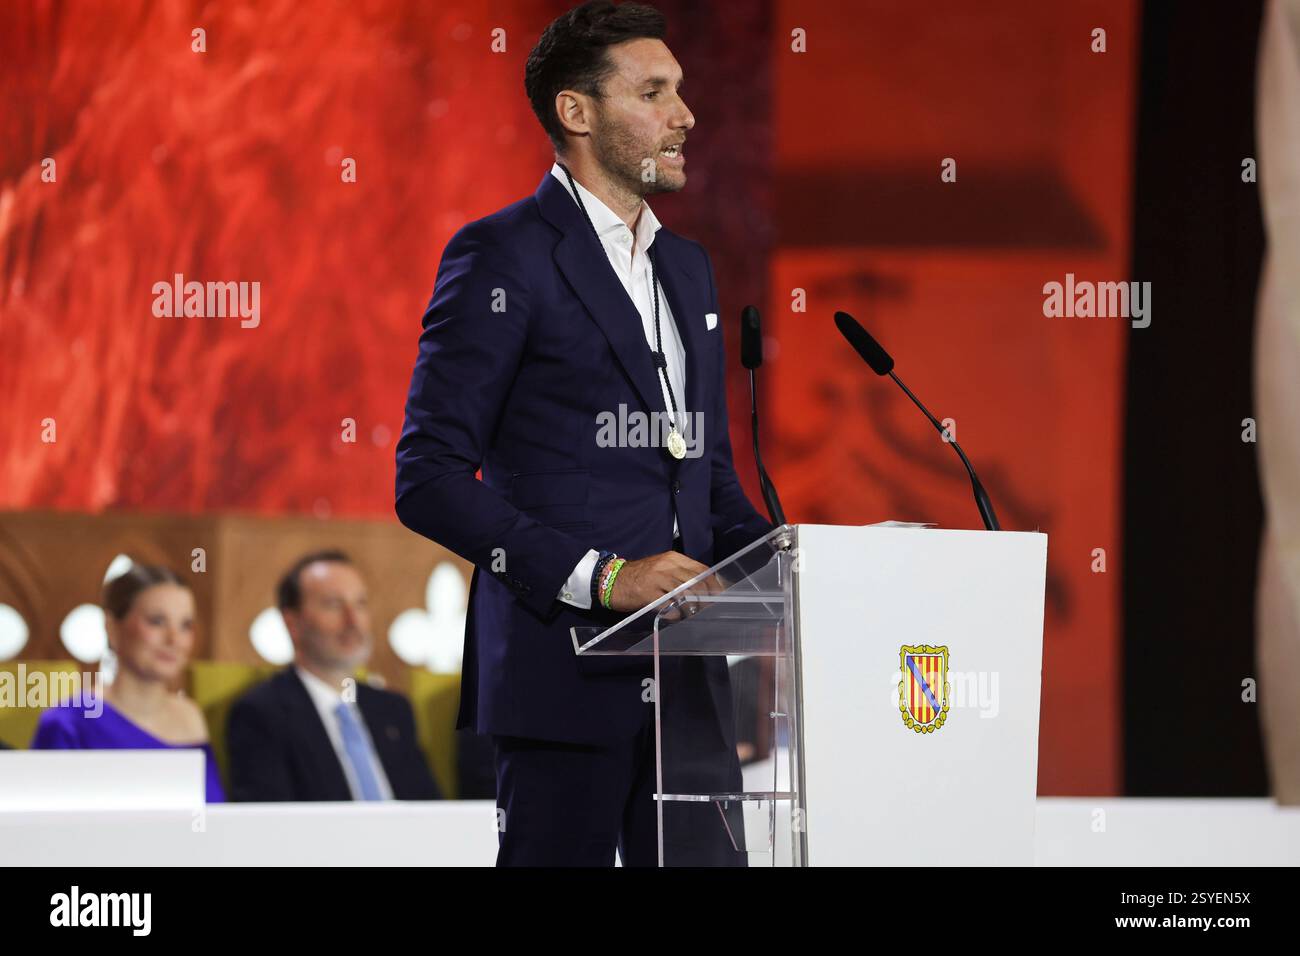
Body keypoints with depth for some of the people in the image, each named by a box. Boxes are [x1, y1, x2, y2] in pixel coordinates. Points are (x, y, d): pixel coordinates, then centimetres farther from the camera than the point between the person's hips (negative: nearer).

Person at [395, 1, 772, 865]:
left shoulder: (686, 269, 20)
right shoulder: (502, 257, -5)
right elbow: (428, 479, -11)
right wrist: (600, 576, -19)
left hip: (688, 676, 7)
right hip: (566, 669, -7)